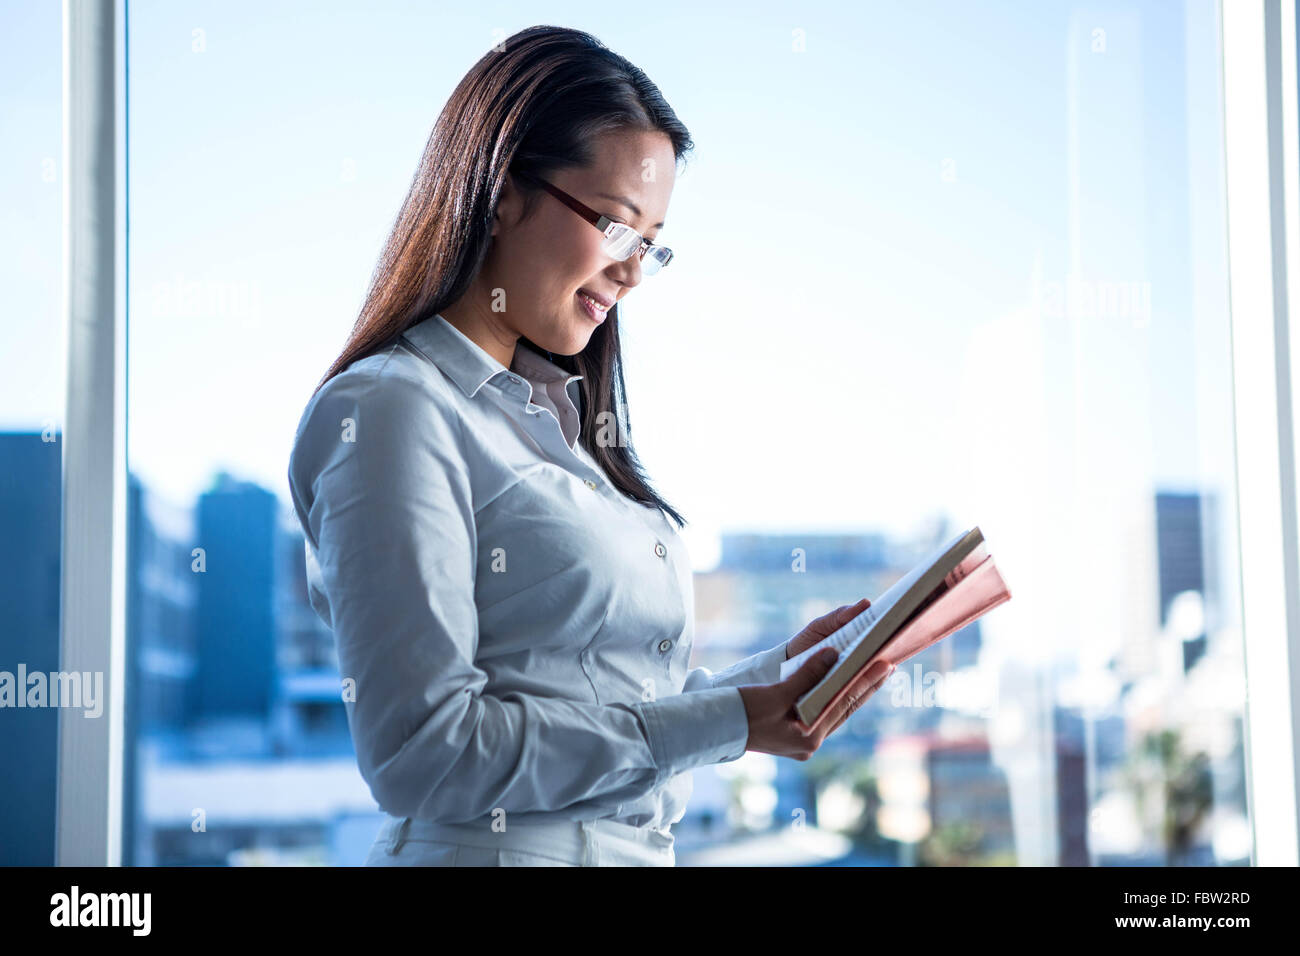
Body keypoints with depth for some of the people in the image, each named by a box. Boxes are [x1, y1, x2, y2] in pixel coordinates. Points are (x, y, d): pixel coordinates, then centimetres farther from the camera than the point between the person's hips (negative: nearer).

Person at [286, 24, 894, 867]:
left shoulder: (555, 417, 13)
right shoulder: (394, 415, -13)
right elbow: (422, 751, -21)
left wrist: (782, 670, 1)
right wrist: (721, 724, -20)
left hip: (643, 846, 8)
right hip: (505, 849, -8)